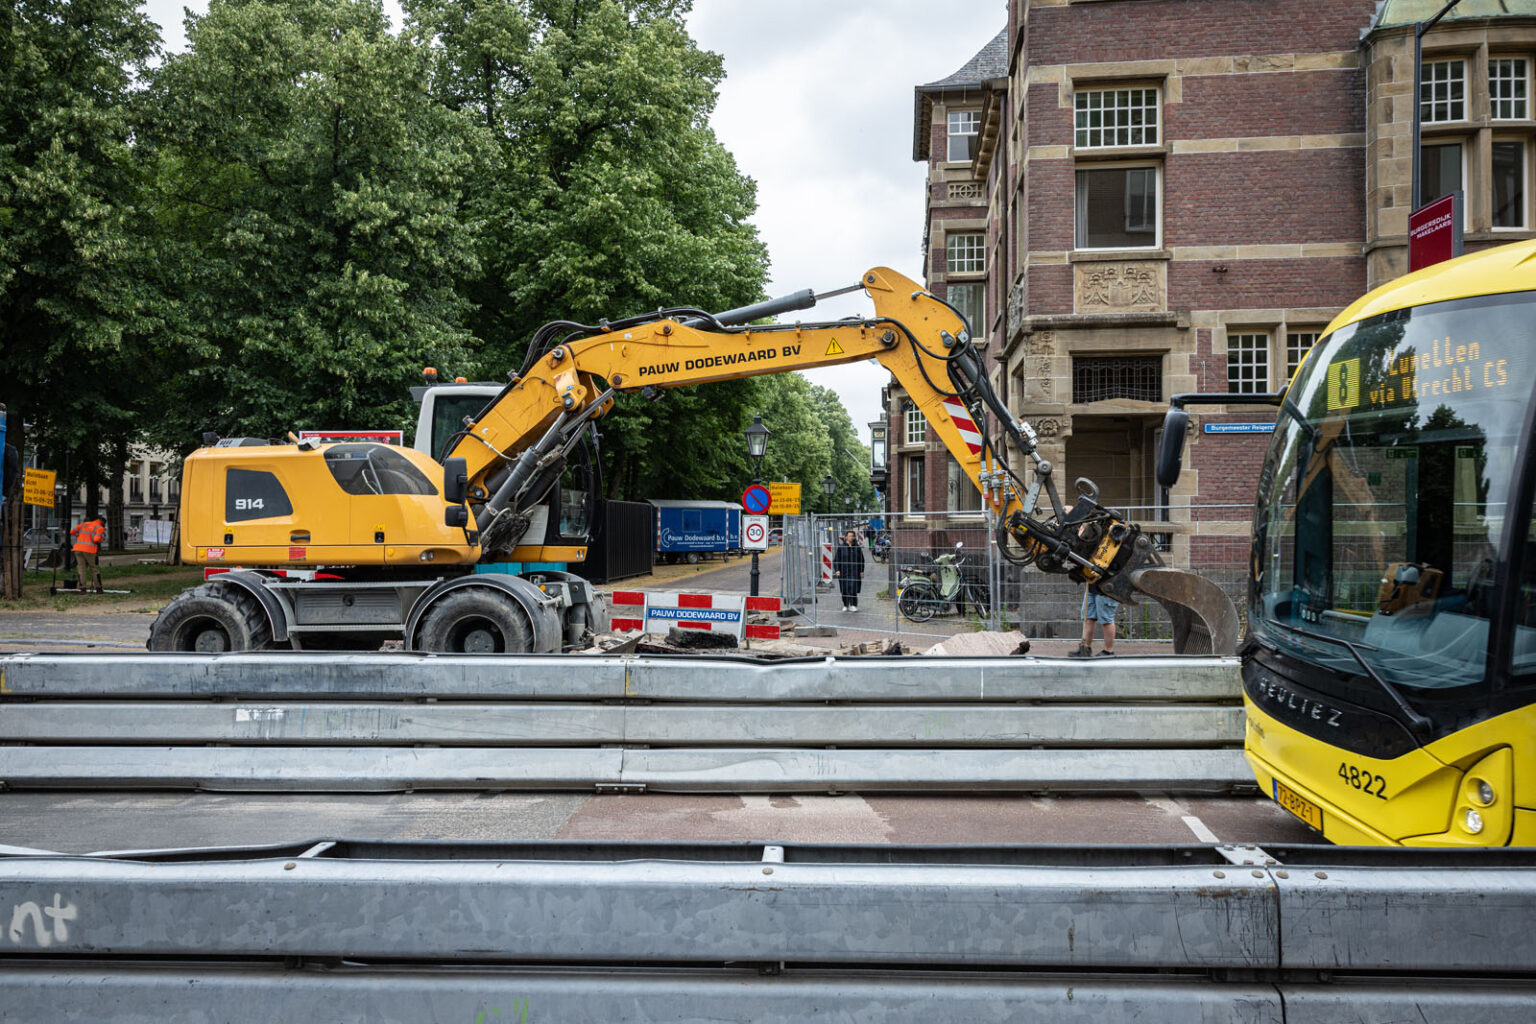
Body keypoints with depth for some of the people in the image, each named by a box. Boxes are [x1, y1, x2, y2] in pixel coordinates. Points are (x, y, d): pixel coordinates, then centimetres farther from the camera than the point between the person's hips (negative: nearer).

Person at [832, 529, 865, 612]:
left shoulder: (857, 547, 6)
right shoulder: (841, 547, 1)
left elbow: (861, 560, 12)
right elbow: (836, 560, 1)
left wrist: (862, 571, 7)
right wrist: (837, 570, -10)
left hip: (854, 572, 0)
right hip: (844, 572, 0)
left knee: (853, 588, -11)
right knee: (845, 590, 4)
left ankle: (853, 605, -4)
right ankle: (845, 605, 18)